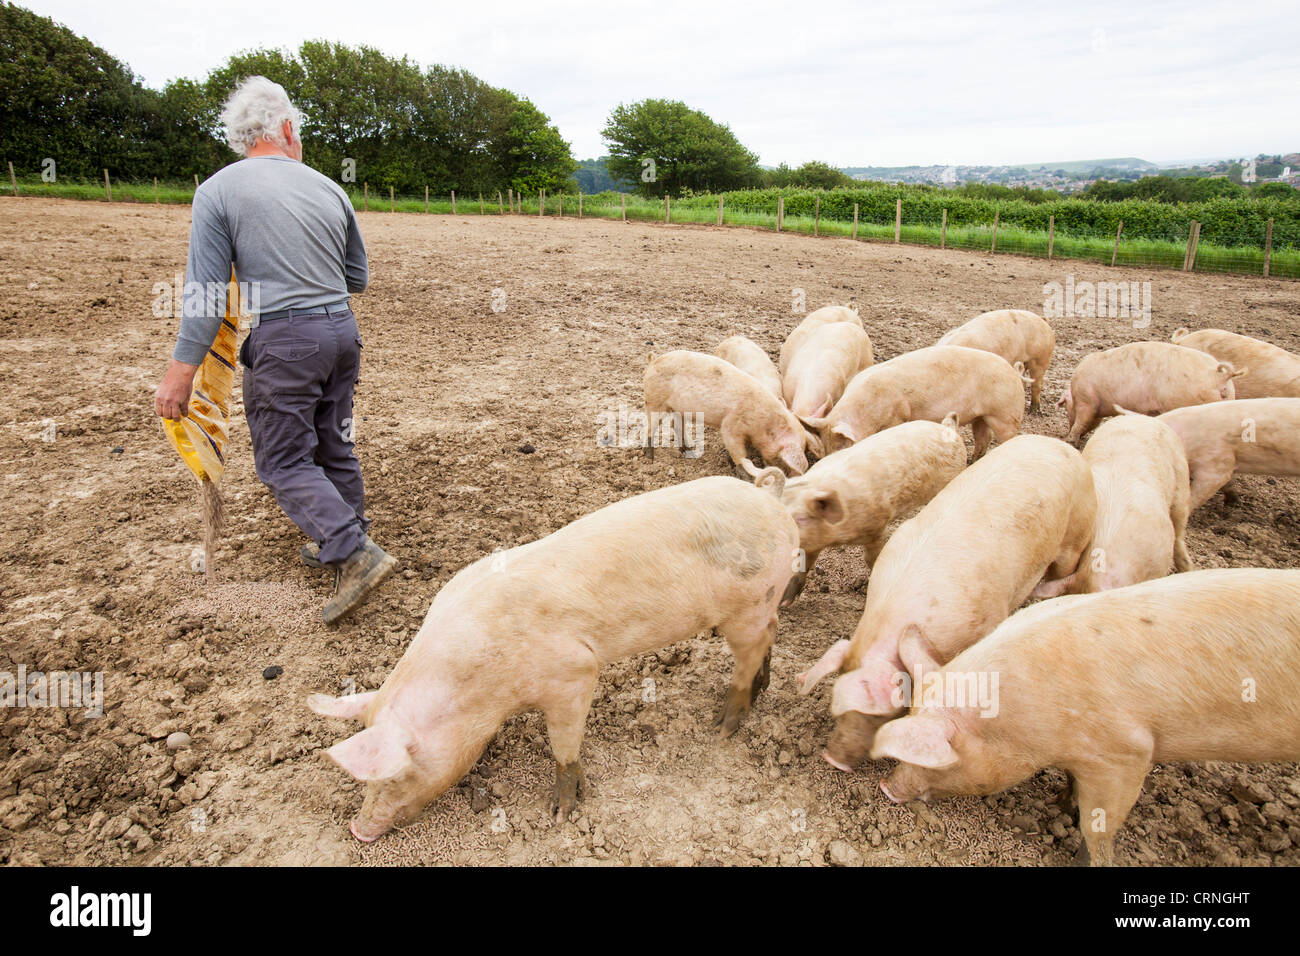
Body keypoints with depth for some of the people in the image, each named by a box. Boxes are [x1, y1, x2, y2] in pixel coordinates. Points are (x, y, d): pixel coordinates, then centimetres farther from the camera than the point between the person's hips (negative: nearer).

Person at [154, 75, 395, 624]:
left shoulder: (218, 192, -4)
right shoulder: (330, 189, 8)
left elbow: (206, 292, -9)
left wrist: (182, 371, -5)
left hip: (282, 339, -5)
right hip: (341, 331, 5)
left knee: (285, 461, 2)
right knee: (335, 448, 17)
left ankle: (355, 554, -10)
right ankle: (343, 543, 30)